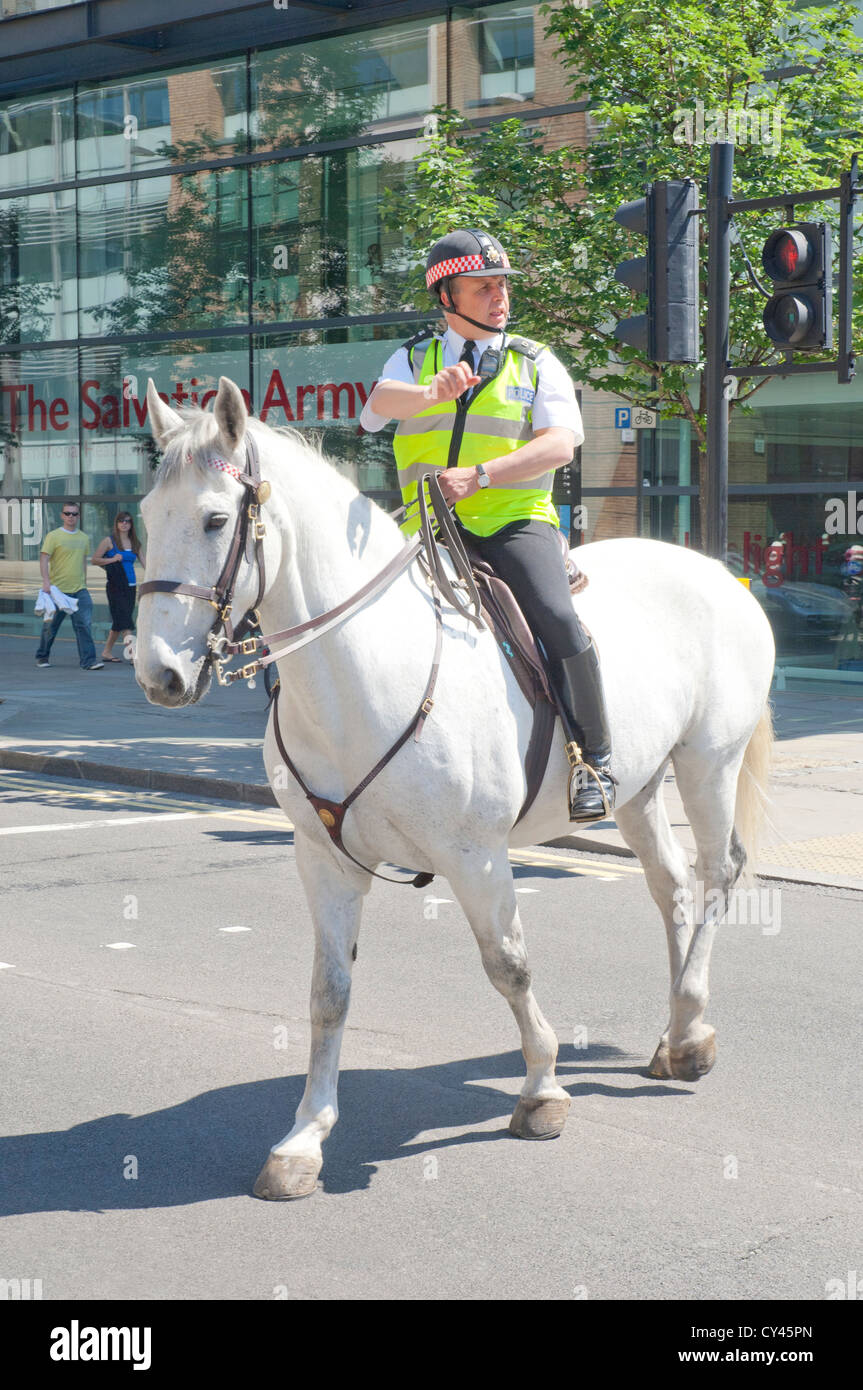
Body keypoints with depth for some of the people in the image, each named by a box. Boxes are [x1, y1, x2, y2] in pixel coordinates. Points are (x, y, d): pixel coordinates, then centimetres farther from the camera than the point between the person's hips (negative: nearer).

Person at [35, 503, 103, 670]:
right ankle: (42, 656, 25)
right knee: (51, 626, 6)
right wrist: (46, 581, -22)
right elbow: (44, 559, -10)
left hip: (79, 590, 4)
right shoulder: (53, 536, -4)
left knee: (84, 625, -9)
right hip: (58, 589, -4)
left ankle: (88, 661, -11)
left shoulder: (84, 538, 13)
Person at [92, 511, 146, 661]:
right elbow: (94, 560, 0)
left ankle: (107, 652, 19)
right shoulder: (109, 541, 0)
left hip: (130, 587, 6)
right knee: (124, 620, -12)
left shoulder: (135, 543, 14)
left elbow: (144, 562, 10)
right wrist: (112, 559, -14)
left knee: (119, 622, 8)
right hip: (115, 586, -6)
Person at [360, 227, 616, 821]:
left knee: (558, 619, -27)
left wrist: (477, 476, -20)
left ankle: (595, 758, -16)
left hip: (514, 521, -2)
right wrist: (433, 393, -33)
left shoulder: (536, 364, 10)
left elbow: (558, 444, -6)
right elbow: (381, 401, -9)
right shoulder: (414, 359, 14)